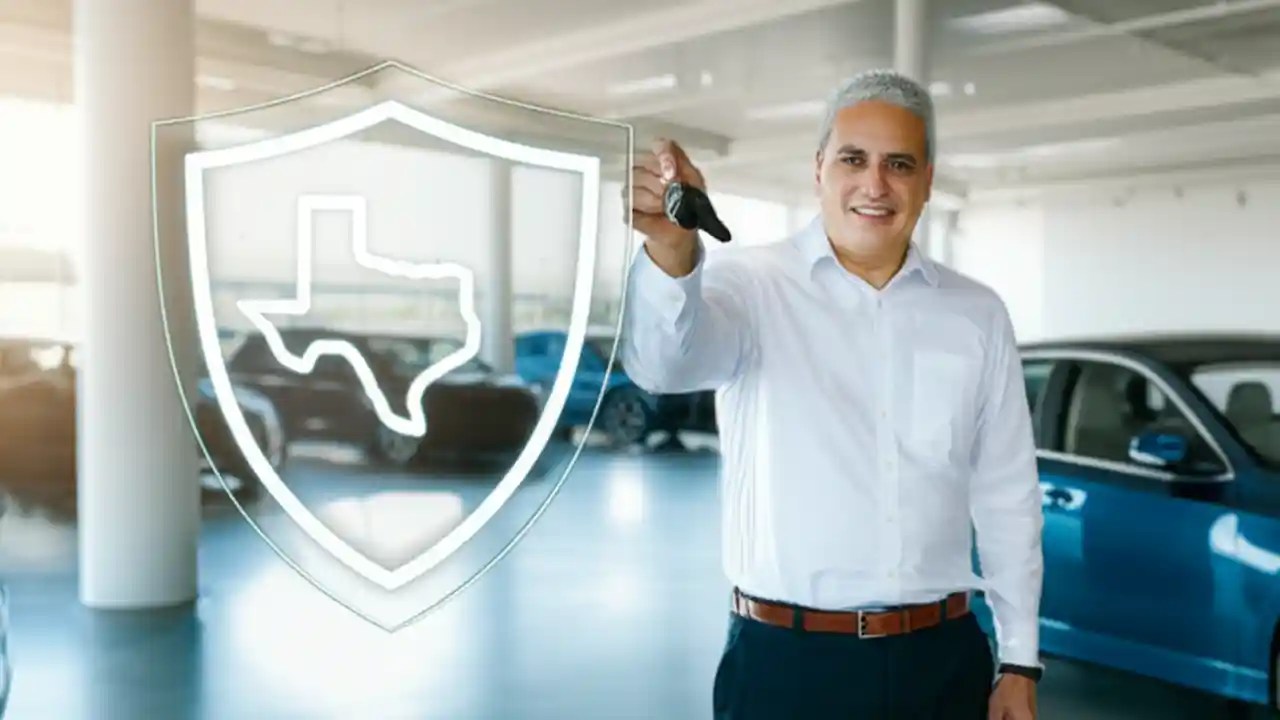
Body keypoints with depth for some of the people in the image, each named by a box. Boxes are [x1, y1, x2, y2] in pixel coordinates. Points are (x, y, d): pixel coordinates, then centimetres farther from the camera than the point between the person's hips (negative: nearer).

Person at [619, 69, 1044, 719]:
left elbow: (1007, 497, 8)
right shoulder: (753, 285, -7)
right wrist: (671, 249, -48)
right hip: (785, 661, -3)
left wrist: (1019, 663, 8)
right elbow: (666, 361, -28)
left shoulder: (978, 315, 4)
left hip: (943, 659, 3)